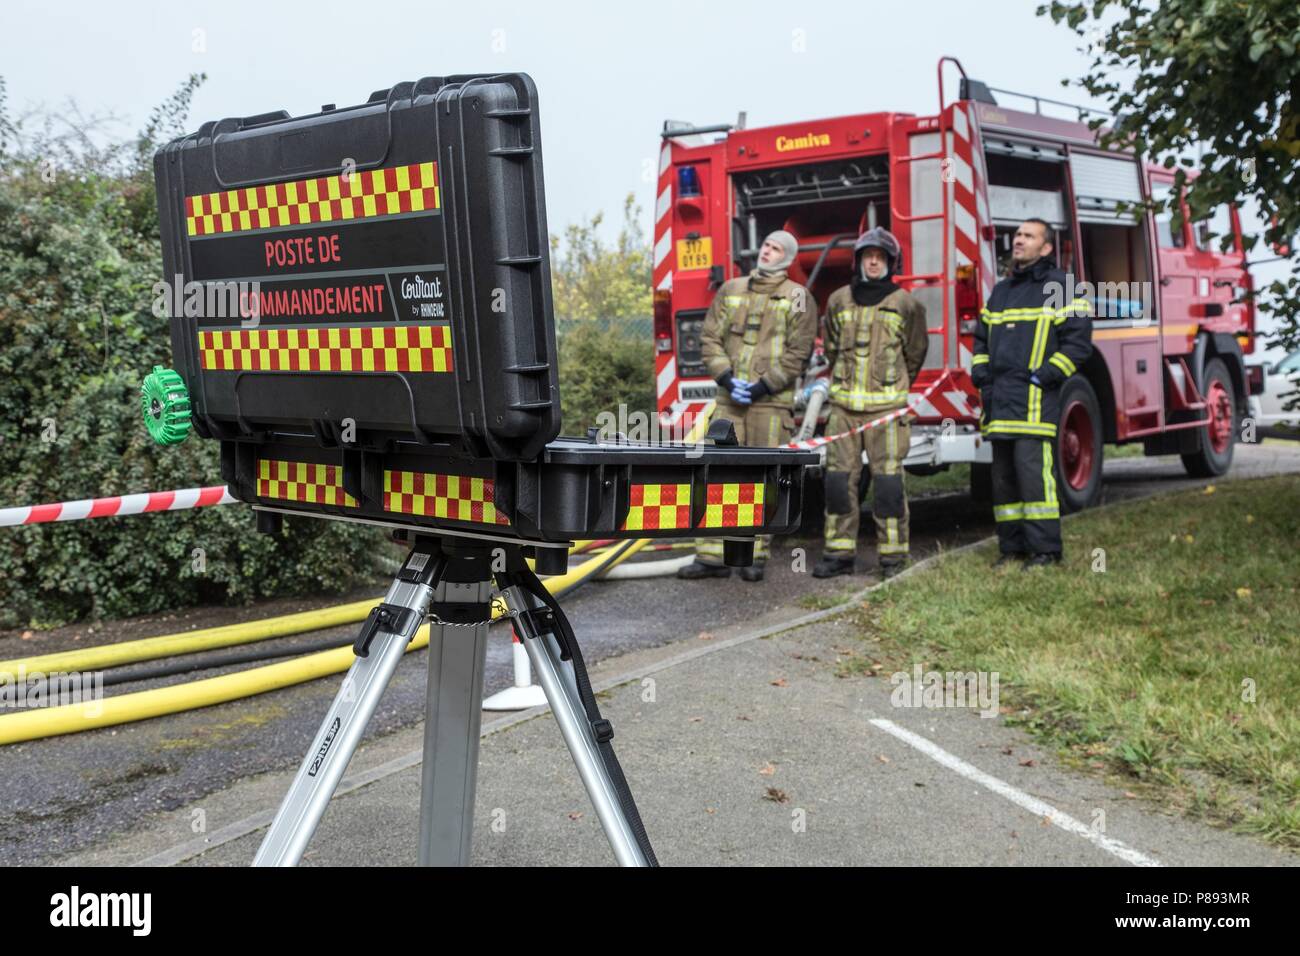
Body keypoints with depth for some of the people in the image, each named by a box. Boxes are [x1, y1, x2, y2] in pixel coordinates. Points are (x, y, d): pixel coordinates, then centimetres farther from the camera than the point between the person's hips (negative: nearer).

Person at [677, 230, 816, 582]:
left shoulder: (798, 298, 2)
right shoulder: (731, 290, 13)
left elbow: (798, 351, -4)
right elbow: (710, 338, 9)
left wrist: (763, 387, -12)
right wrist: (726, 378, -6)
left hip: (771, 401, -3)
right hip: (729, 398, 3)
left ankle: (755, 557, 9)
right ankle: (712, 556, 3)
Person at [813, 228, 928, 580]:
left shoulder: (905, 304, 2)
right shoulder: (839, 300, 9)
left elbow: (915, 353, 12)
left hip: (886, 406, -3)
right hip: (843, 405, 3)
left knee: (888, 481, -5)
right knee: (839, 479, 3)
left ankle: (893, 557, 2)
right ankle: (840, 553, 10)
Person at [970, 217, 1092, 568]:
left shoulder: (1059, 286, -1)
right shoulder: (1001, 291, 22)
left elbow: (1078, 339, -8)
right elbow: (981, 337, 29)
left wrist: (1046, 375, -14)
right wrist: (981, 374, 13)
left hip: (1035, 401, -7)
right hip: (999, 402, 7)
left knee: (1033, 471, -14)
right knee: (1003, 476, 8)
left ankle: (1045, 549, -10)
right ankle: (1012, 547, 14)